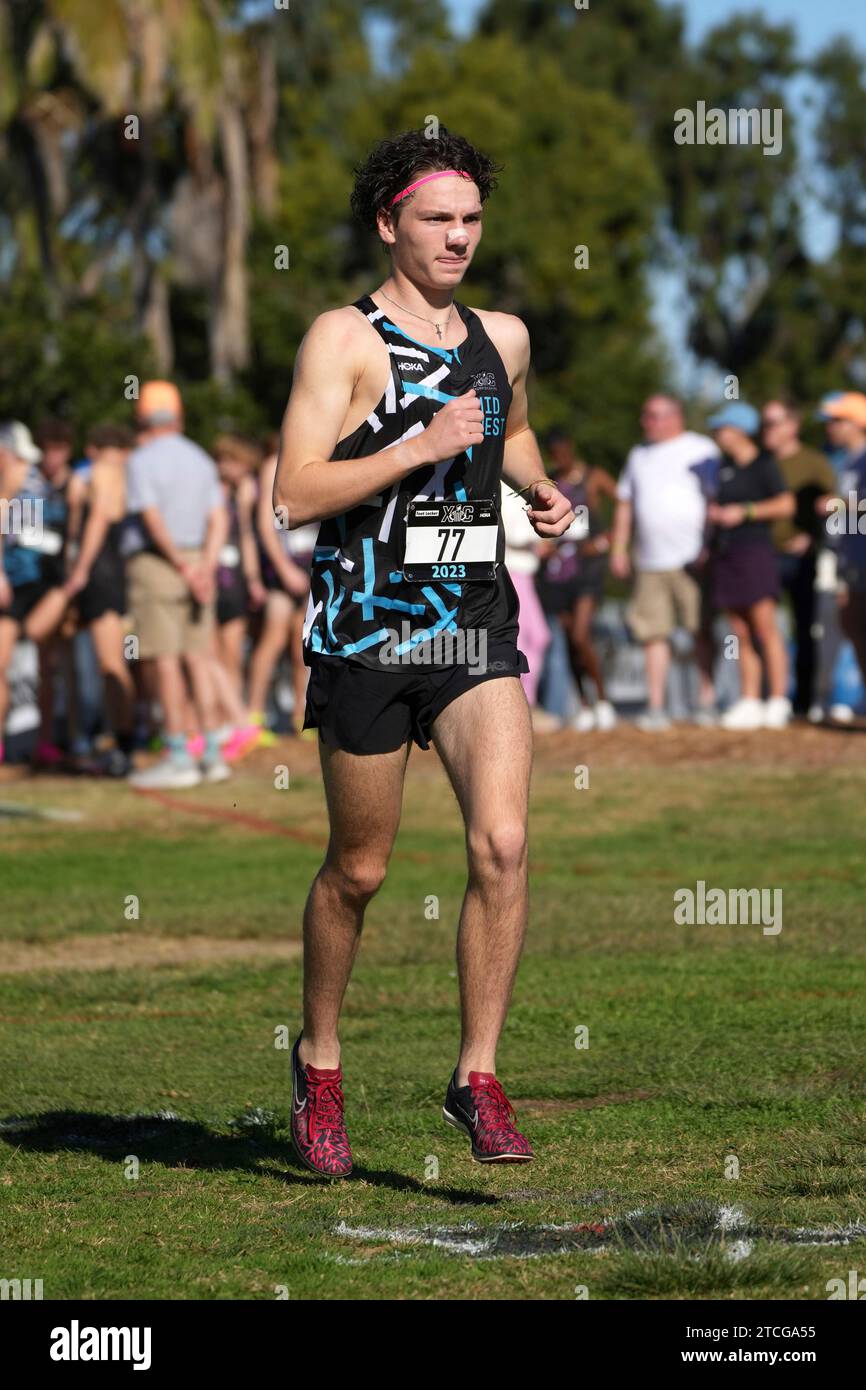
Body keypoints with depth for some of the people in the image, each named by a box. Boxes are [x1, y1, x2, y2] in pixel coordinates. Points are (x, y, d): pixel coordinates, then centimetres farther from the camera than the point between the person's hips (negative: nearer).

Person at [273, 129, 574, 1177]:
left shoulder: (504, 338, 12)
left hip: (476, 628, 4)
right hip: (367, 630, -4)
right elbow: (296, 494, -15)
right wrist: (422, 447, -20)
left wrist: (540, 487, 16)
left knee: (502, 845, -13)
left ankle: (477, 1078, -4)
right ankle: (318, 1062, 29)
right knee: (357, 871, 7)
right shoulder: (344, 338, -6)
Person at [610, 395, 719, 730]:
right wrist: (618, 549, 15)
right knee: (653, 633, 0)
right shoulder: (638, 455, 20)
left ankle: (707, 700, 2)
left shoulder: (701, 451, 0)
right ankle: (656, 706, 1)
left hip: (692, 560, -5)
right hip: (650, 562, 5)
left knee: (701, 630, -4)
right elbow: (625, 504, 22)